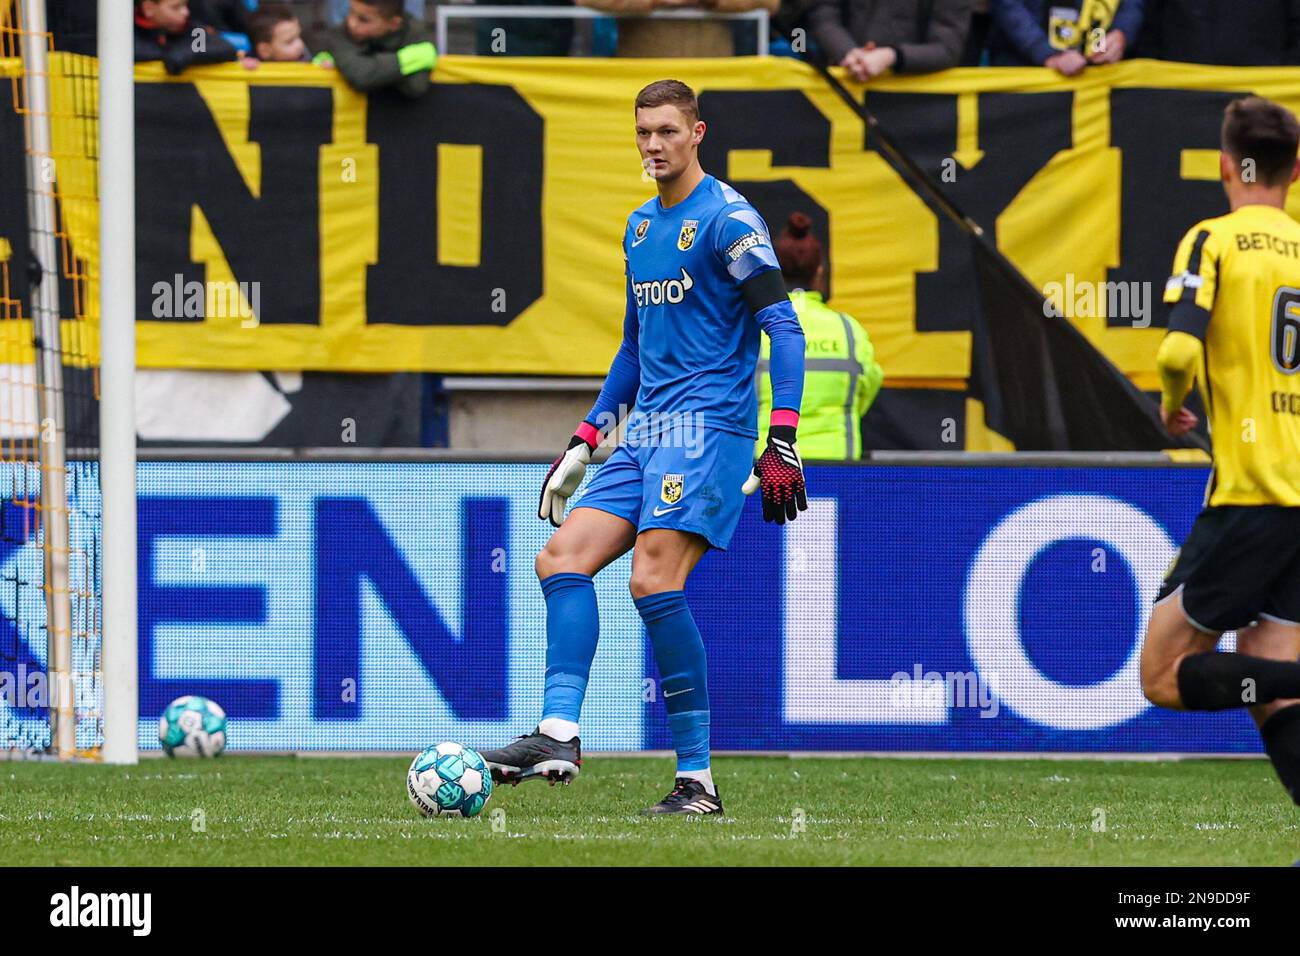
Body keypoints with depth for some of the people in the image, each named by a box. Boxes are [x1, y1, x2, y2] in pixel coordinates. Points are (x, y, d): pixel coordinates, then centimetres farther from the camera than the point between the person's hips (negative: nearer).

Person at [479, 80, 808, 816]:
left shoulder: (728, 218, -7)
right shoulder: (640, 228, 18)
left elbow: (783, 327, -12)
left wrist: (783, 442, -21)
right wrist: (585, 442, 25)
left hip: (709, 424, -9)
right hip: (648, 433, 9)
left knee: (654, 578, -19)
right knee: (562, 557, -4)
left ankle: (698, 778, -16)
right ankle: (559, 735, -14)